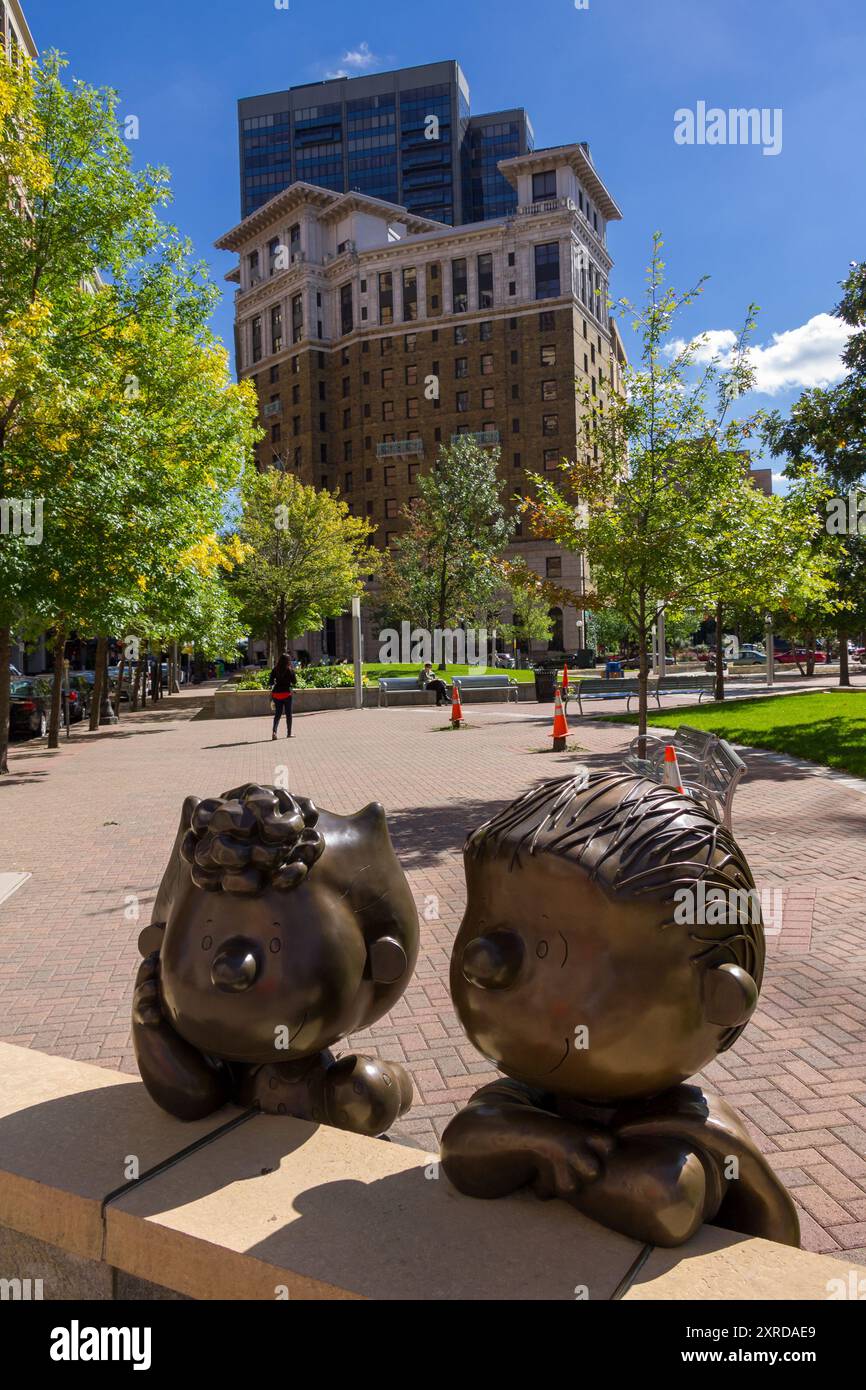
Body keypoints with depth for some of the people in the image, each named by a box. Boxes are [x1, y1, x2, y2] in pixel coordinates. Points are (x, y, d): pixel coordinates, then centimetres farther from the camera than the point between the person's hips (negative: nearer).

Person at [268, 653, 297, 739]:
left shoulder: (275, 669, 1)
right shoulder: (290, 670, -8)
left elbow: (270, 682, 1)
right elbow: (294, 682, -4)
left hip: (276, 693, 3)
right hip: (286, 693, -3)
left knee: (277, 714, 10)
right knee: (288, 714, 10)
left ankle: (274, 731, -9)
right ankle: (289, 733, 15)